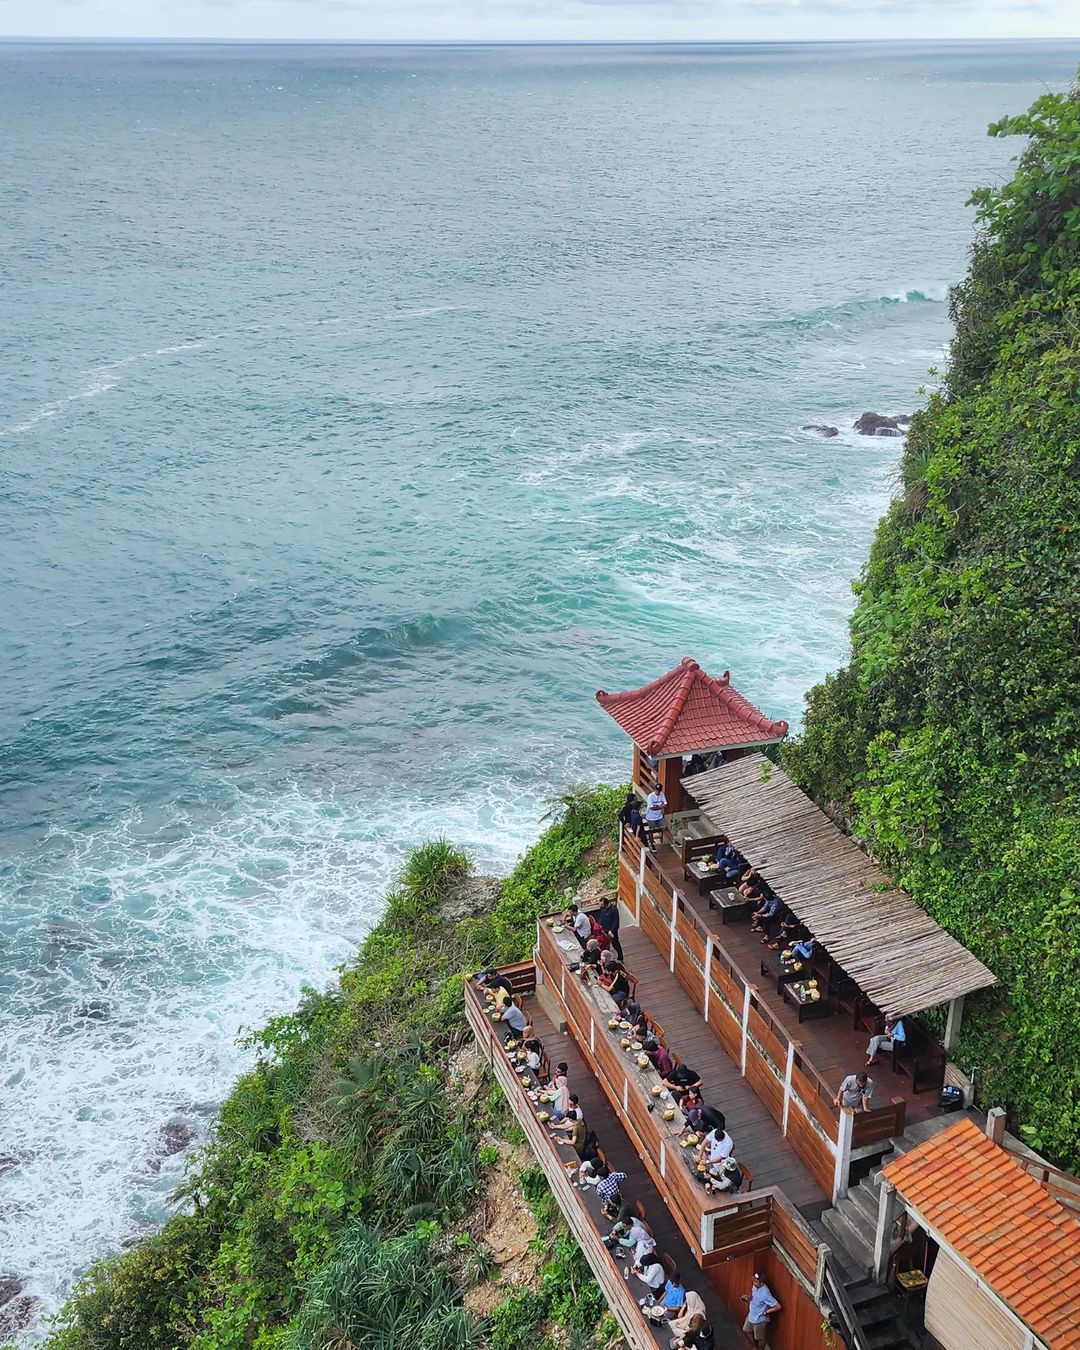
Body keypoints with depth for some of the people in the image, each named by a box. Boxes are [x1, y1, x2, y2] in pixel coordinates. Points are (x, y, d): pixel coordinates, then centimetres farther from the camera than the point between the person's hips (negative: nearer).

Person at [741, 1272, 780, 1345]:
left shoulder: (765, 1293, -36)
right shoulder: (755, 1286, -12)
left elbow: (778, 1306, -31)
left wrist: (766, 1312, -20)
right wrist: (747, 1297, -7)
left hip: (759, 1319, -8)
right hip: (751, 1315, 8)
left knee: (759, 1338, 17)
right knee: (747, 1330, 28)